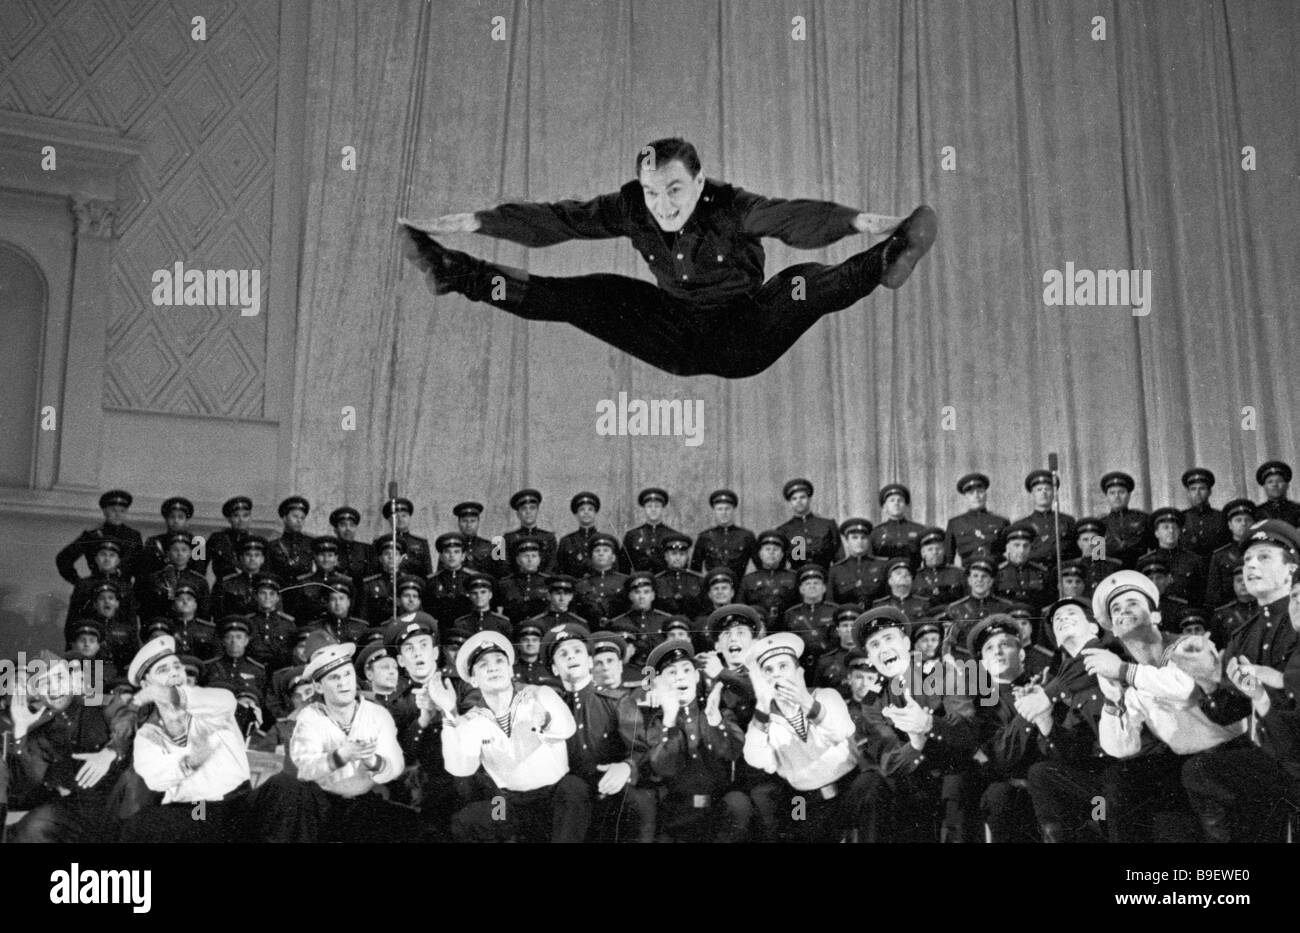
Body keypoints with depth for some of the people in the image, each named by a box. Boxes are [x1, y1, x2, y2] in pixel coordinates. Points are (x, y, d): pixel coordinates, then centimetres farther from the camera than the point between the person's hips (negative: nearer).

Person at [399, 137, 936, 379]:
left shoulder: (730, 208, -23)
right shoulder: (630, 209, -12)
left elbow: (796, 219, -37)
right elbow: (556, 220, -12)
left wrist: (856, 221, -55)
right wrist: (475, 222, -18)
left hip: (745, 340, -3)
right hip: (678, 341, 4)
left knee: (800, 284, -31)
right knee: (591, 297, -7)